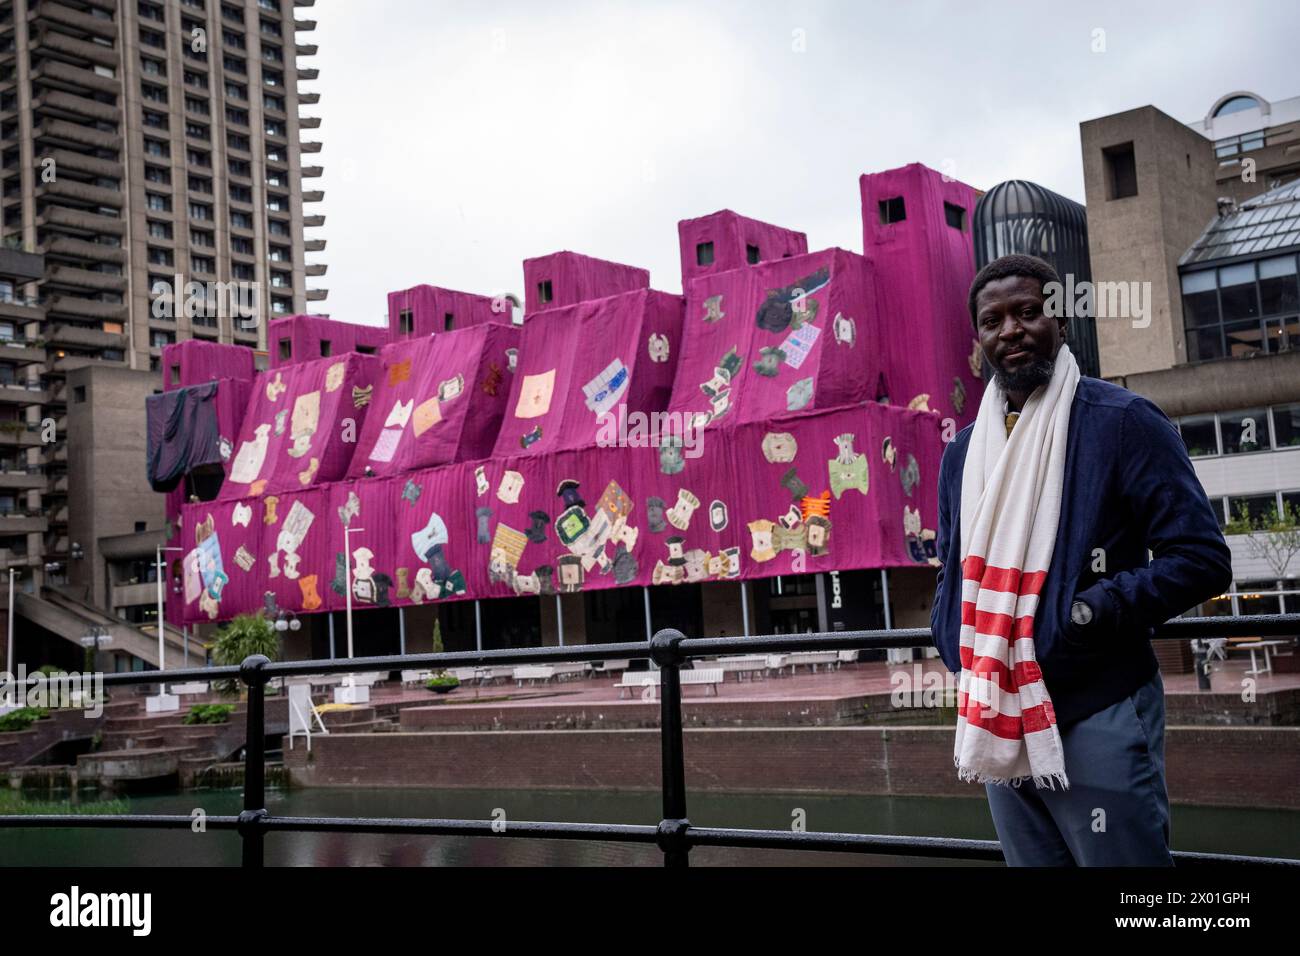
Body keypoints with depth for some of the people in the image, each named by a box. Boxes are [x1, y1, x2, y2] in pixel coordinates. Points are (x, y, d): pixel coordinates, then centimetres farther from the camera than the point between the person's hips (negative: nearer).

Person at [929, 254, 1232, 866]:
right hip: (999, 726, 6)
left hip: (1098, 720, -6)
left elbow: (1202, 558, -10)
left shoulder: (1122, 422, -6)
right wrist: (957, 648, 4)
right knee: (1027, 859, 16)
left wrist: (1100, 610, -20)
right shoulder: (964, 451, 11)